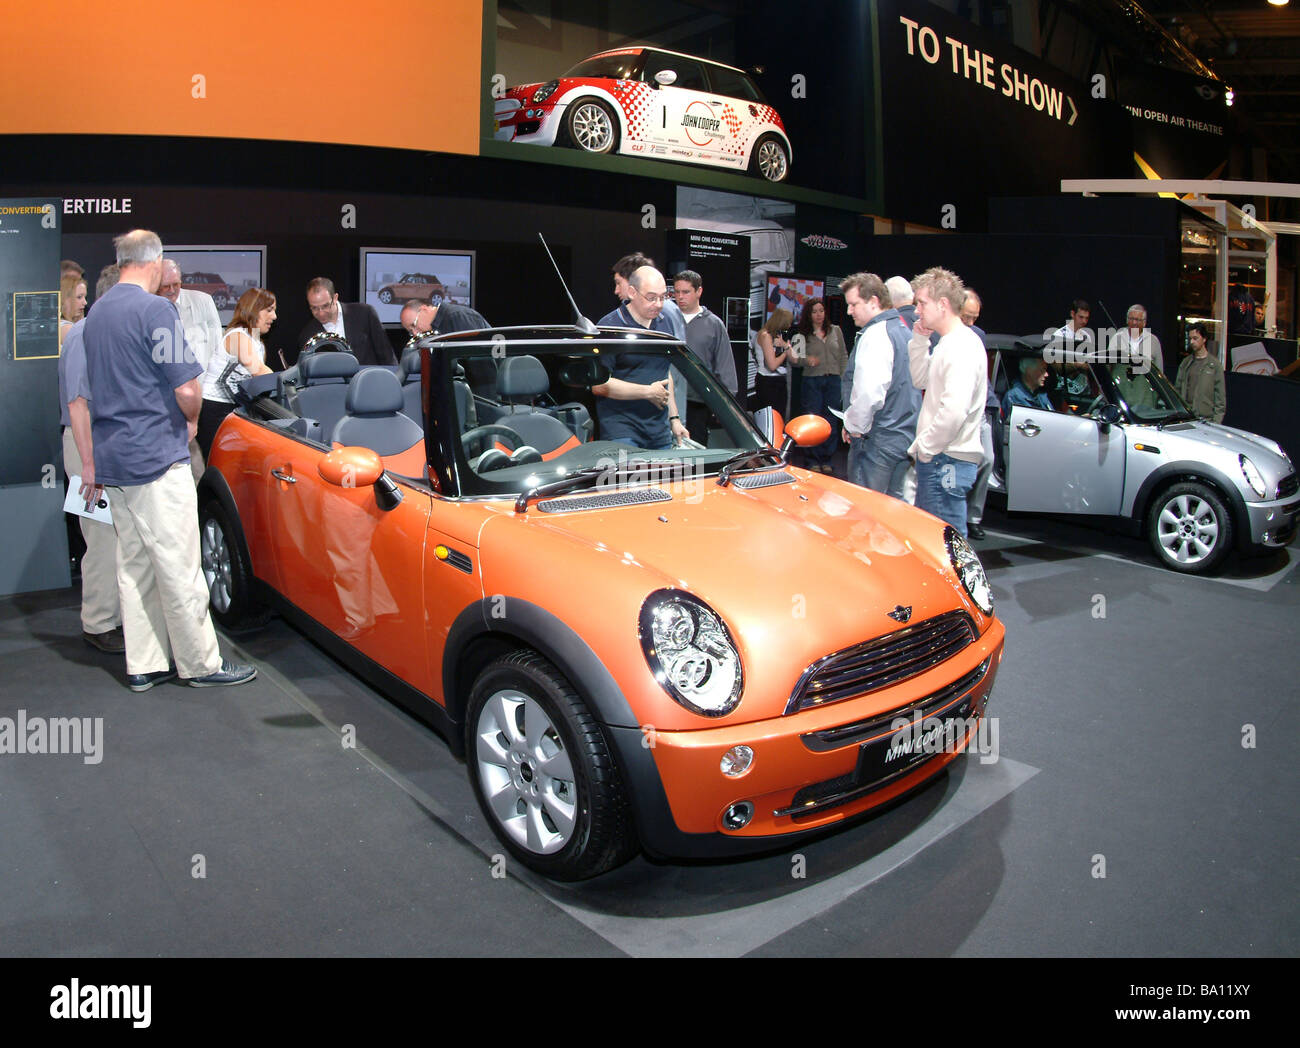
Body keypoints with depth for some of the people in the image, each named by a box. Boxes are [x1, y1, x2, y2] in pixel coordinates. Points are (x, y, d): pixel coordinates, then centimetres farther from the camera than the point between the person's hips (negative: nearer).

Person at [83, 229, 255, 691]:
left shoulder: (96, 312, 14)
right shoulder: (154, 309, -13)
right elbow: (187, 388, -18)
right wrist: (191, 420, 3)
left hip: (112, 457, 9)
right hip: (156, 456, -9)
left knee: (134, 565, 12)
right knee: (178, 566, -2)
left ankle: (143, 665, 19)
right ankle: (201, 664, 7)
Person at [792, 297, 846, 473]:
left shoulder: (836, 331, 10)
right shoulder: (803, 335, 3)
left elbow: (844, 356, 13)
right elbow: (793, 360, 2)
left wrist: (843, 379, 6)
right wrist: (806, 360, -17)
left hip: (833, 381, 2)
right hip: (812, 381, -2)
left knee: (831, 422, 2)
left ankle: (826, 460, 11)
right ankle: (813, 460, 6)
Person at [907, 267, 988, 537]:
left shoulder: (963, 345, -18)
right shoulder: (948, 342, 15)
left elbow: (954, 410, -28)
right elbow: (921, 381, 22)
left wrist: (925, 447, -17)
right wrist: (919, 340, 10)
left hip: (947, 461, -10)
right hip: (934, 457, 10)